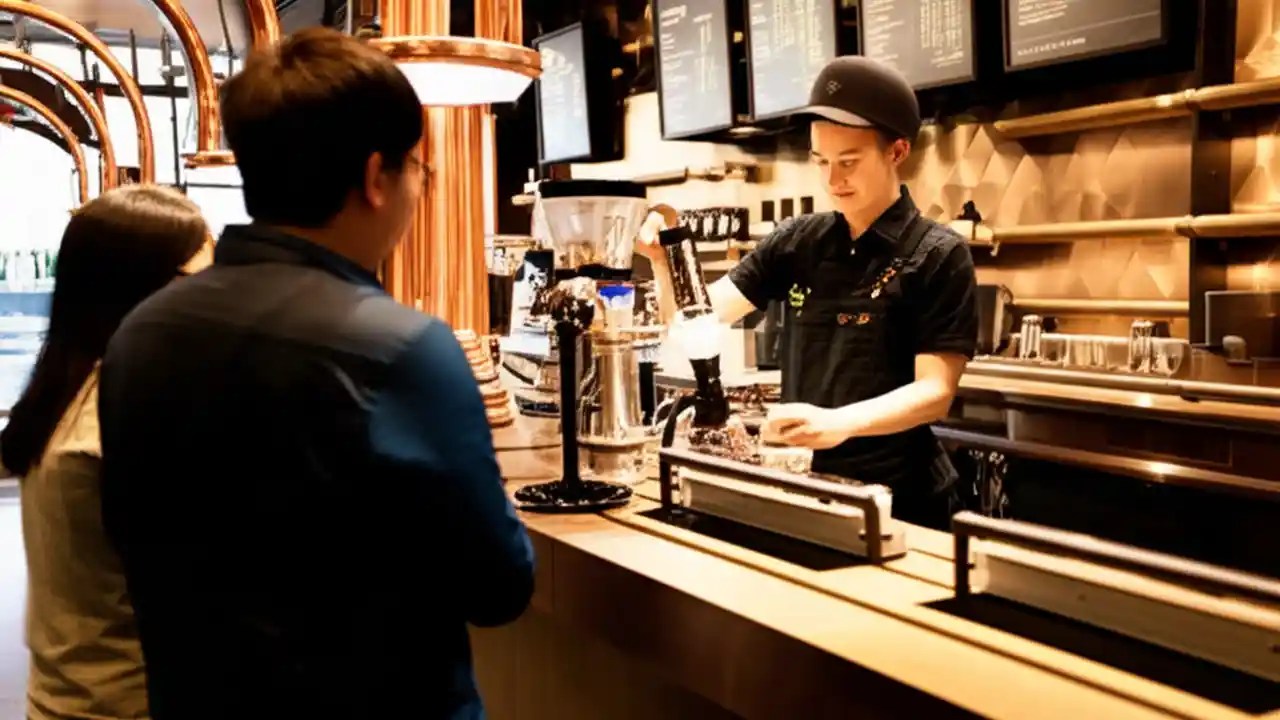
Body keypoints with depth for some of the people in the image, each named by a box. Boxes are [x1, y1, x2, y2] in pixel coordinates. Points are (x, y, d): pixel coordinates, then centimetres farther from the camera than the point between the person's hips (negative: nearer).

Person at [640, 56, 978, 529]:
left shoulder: (938, 257, -10)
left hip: (896, 500, -4)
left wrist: (839, 422, -32)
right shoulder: (798, 242, 3)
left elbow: (934, 393, -16)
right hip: (803, 487, 4)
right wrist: (663, 262, -16)